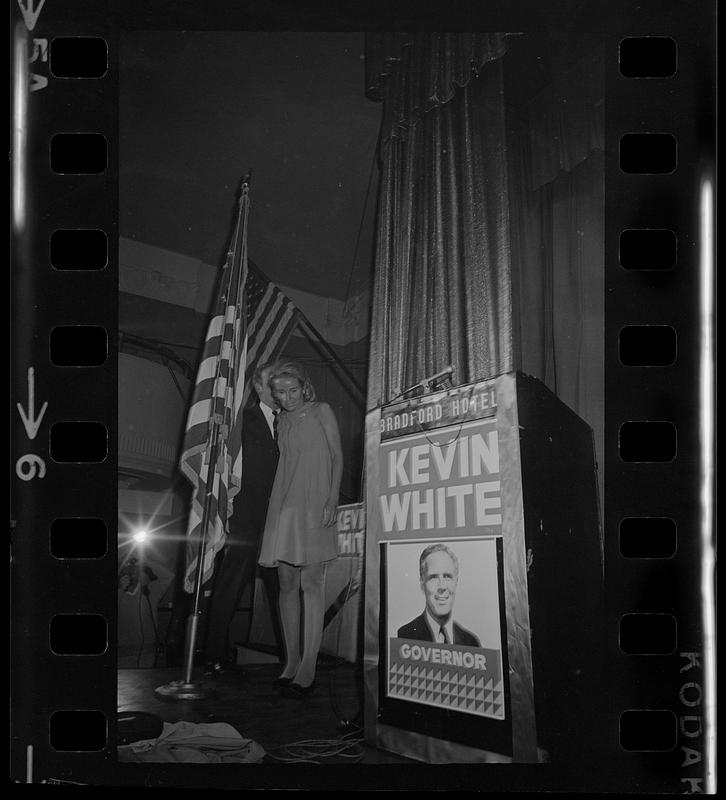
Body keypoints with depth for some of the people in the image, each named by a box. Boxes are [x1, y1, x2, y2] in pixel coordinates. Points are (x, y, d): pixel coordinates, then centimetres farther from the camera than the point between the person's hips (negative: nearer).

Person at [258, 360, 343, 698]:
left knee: (310, 584, -10)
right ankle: (291, 663, 11)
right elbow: (285, 464, 18)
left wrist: (332, 500, -10)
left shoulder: (321, 411, 4)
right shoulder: (283, 420, 18)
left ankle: (307, 671, -11)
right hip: (284, 506, 5)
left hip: (314, 507, -5)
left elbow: (337, 456, 1)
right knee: (287, 585, 4)